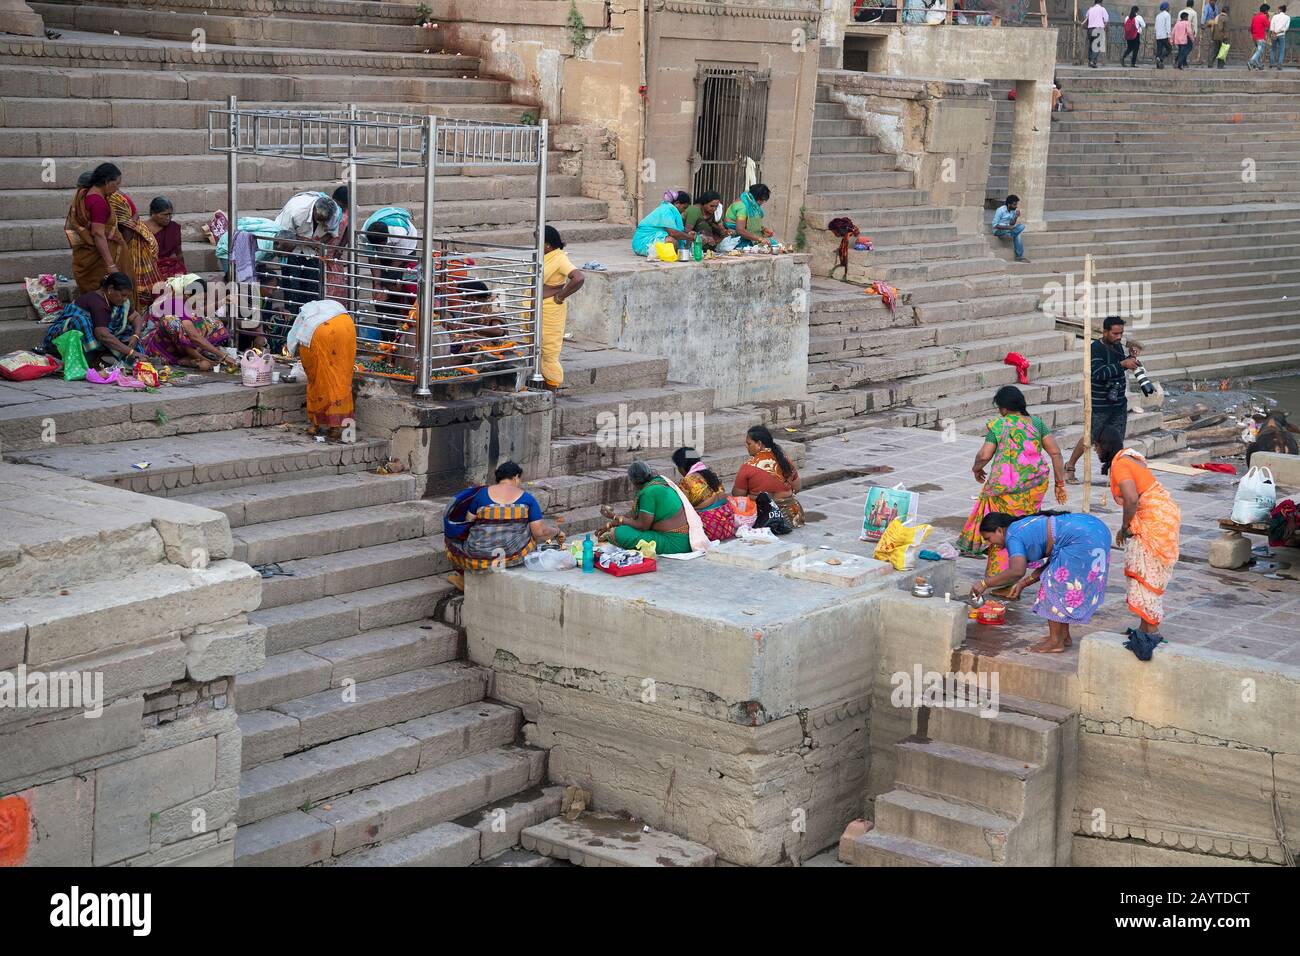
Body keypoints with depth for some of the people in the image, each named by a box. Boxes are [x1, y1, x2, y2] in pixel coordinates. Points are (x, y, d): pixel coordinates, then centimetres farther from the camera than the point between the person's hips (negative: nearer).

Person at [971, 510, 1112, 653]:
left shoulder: (1012, 536, -10)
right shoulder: (1024, 527, 18)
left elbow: (1017, 571, -27)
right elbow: (1049, 563, 19)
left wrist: (985, 583, -20)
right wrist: (1023, 584, 17)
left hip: (1084, 540, -10)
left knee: (1056, 585, -1)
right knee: (1063, 586, 19)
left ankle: (1055, 641, 5)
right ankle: (1064, 636, 27)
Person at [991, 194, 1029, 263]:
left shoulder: (1013, 211, 5)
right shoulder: (1000, 210, -16)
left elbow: (1012, 224, 6)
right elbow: (995, 225, -19)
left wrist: (1016, 217, -12)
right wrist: (1007, 227, -26)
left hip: (1007, 229, 8)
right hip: (999, 231, -8)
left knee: (1021, 226, -18)